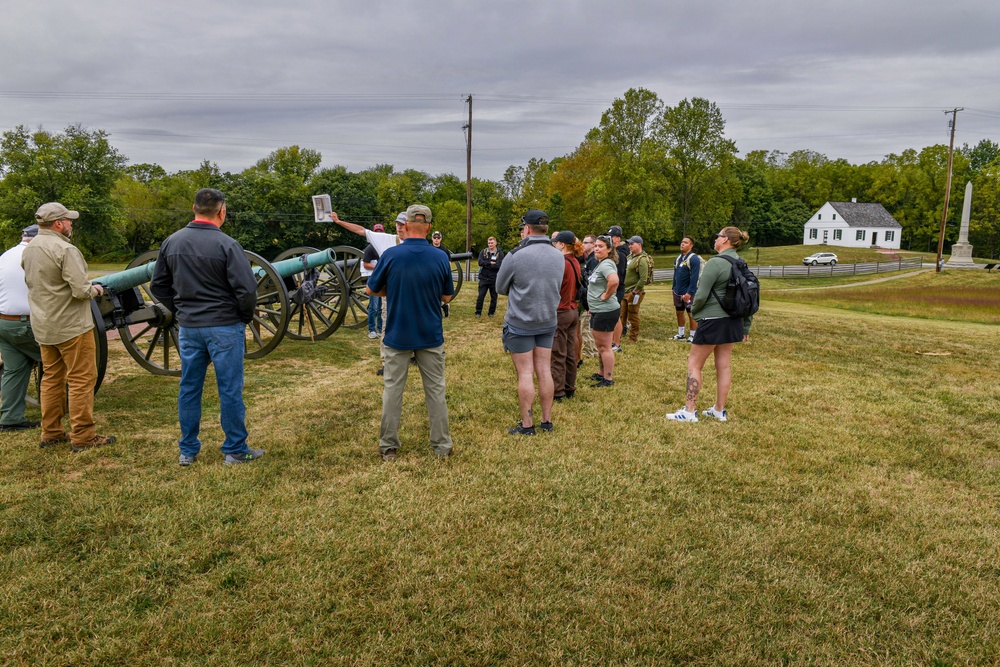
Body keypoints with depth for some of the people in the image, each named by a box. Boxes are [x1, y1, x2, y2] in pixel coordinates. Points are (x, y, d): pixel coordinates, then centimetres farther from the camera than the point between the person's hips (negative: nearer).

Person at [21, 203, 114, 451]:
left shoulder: (29, 250, 9)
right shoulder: (64, 249, -18)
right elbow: (81, 290, -23)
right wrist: (95, 289, -2)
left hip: (43, 326, 9)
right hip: (71, 325, -8)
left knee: (51, 378, 16)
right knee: (82, 380, -2)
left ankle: (50, 433, 23)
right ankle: (83, 436, 1)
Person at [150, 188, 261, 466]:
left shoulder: (171, 242, 3)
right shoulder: (226, 244, -14)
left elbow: (158, 285, 11)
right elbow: (247, 289, -18)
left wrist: (180, 311, 18)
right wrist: (246, 317, -1)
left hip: (188, 327, 5)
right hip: (224, 327, -5)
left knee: (189, 388, 14)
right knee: (230, 390, 4)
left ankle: (187, 450, 23)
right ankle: (235, 450, 12)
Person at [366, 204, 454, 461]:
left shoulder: (390, 255, -12)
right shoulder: (440, 258, -7)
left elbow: (372, 289, 0)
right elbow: (446, 297, 4)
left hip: (397, 336, -1)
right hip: (431, 336, 1)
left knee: (392, 389, 10)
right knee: (435, 390, 11)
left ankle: (388, 447, 18)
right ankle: (441, 445, 17)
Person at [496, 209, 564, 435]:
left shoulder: (516, 256, -16)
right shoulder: (559, 256, 1)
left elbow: (501, 288, -3)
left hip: (520, 323, -5)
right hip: (548, 322, 5)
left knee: (525, 374, 1)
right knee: (544, 371, 11)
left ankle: (527, 425, 8)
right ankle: (547, 420, 19)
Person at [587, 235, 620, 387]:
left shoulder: (606, 264, -18)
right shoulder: (600, 264, 13)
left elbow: (614, 281, -38)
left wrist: (606, 296, -23)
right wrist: (592, 307, 19)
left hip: (605, 312, -10)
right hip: (598, 311, 10)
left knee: (605, 347, -1)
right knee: (600, 345, 20)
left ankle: (608, 379, 9)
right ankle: (602, 373, 33)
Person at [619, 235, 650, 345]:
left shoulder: (642, 260, -16)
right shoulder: (630, 256, 13)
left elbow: (643, 279, -22)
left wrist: (635, 292, -19)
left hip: (634, 293, -8)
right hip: (624, 291, 8)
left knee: (633, 316, 1)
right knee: (621, 315, 15)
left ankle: (633, 339, 12)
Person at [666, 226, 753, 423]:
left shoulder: (715, 263, -18)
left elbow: (701, 295, -18)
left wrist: (693, 309, 3)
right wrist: (746, 326, 18)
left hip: (713, 320, -8)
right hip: (733, 321, 8)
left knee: (694, 364, 1)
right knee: (723, 366, 13)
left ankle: (689, 411, 2)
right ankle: (719, 410, 22)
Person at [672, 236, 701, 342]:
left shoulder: (694, 259, -14)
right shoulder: (678, 258, 10)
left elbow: (694, 277, -20)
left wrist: (689, 292, -23)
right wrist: (674, 289, 14)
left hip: (688, 293, -8)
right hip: (678, 292, 8)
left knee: (691, 314, 2)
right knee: (679, 313, 14)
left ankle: (692, 336, 10)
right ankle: (680, 334, 26)